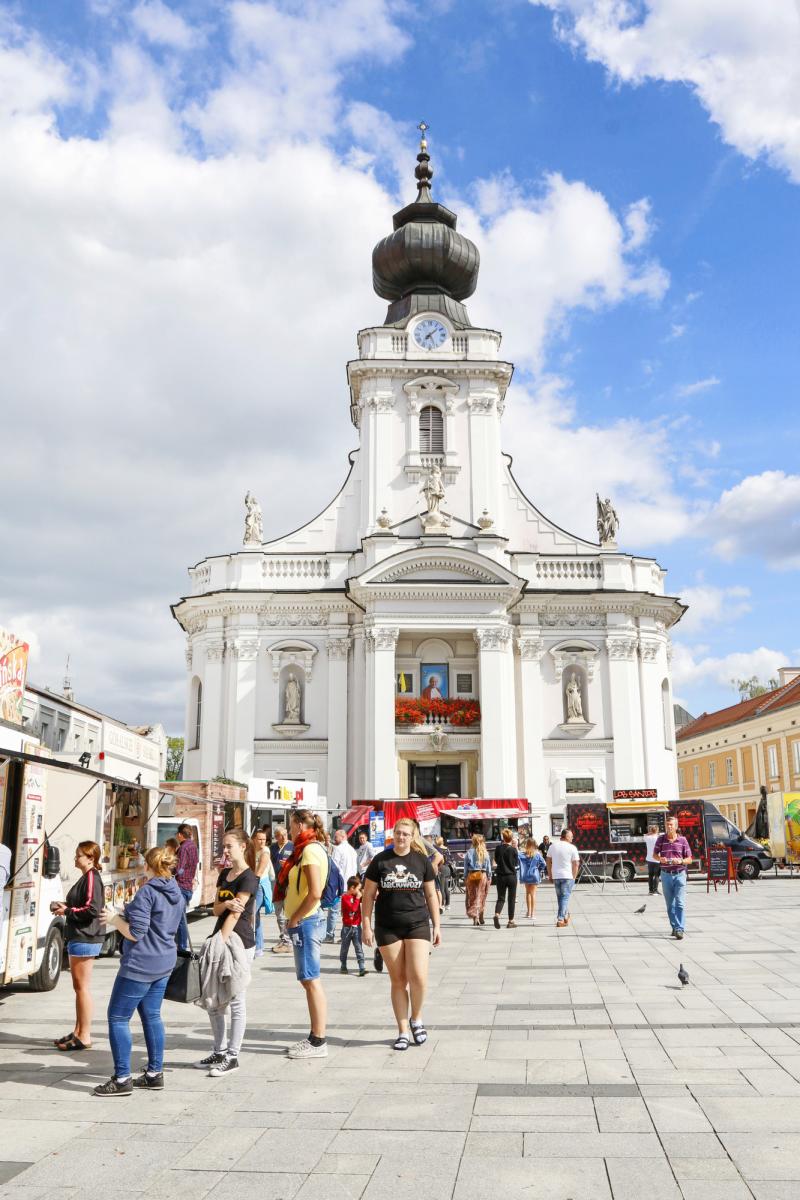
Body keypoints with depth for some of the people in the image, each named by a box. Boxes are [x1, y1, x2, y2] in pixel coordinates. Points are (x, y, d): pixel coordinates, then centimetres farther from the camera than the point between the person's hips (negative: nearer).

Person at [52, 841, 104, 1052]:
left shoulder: (92, 878, -16)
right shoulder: (86, 877, 14)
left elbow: (92, 909, -23)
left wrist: (67, 911, -13)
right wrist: (65, 905, 7)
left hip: (85, 939, -10)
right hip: (79, 937, 10)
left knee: (83, 987, -4)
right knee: (78, 986, 17)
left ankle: (84, 1037, 2)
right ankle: (78, 1032, 27)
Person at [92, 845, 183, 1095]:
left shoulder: (147, 892, -19)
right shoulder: (176, 893, 8)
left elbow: (135, 932, -20)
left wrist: (114, 919, -4)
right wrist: (123, 916, 21)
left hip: (140, 964, -9)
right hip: (164, 963, 9)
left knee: (118, 1018, 1)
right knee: (151, 1016, 16)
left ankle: (122, 1079, 3)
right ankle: (155, 1074, 21)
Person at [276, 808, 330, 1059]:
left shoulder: (310, 850, -15)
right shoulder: (308, 849, 16)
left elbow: (315, 893, -23)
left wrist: (294, 919, -14)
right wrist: (294, 919, 11)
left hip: (305, 922, -10)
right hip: (304, 922, 10)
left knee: (311, 981, -5)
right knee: (309, 980, 14)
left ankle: (318, 1042, 0)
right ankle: (316, 1036, 21)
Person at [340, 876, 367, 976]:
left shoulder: (356, 895, 6)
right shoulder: (345, 897, -13)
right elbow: (353, 908, -23)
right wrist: (357, 898, -19)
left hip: (357, 927, 4)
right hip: (347, 927, -4)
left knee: (359, 948, -2)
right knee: (344, 948, 11)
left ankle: (362, 968, -6)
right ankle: (343, 967, 24)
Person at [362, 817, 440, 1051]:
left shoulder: (422, 860, 3)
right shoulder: (380, 860, 0)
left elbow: (431, 894, 9)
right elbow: (368, 895, 3)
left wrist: (437, 926, 7)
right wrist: (366, 926, -2)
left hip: (417, 924, 0)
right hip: (387, 927, 0)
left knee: (418, 977, -11)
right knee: (398, 980, 5)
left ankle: (416, 1018, 16)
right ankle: (403, 1031, 18)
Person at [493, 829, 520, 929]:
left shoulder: (498, 848, -4)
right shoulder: (513, 849, -11)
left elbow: (496, 861, 8)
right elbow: (516, 863, 1)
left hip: (500, 876, 2)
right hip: (511, 876, -2)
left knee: (500, 898, 8)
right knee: (511, 899, 10)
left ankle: (497, 914, -19)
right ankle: (511, 921, 13)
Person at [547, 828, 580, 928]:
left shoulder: (553, 846, 7)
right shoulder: (572, 848, -6)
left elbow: (548, 861, 11)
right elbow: (576, 864, -7)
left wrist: (550, 874, 17)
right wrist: (574, 877, 2)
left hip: (555, 876, 4)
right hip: (567, 876, -4)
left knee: (560, 897, 17)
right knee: (565, 897, -1)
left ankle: (565, 916, 28)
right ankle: (560, 919, -8)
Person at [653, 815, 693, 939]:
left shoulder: (682, 840, -1)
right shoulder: (661, 839, 2)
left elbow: (689, 860, 3)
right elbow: (655, 854, 14)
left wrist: (681, 861, -17)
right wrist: (660, 859, -8)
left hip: (679, 874, -2)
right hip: (666, 874, 2)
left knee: (680, 903, -10)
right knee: (670, 904, 9)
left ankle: (680, 929, -12)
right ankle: (675, 927, 21)